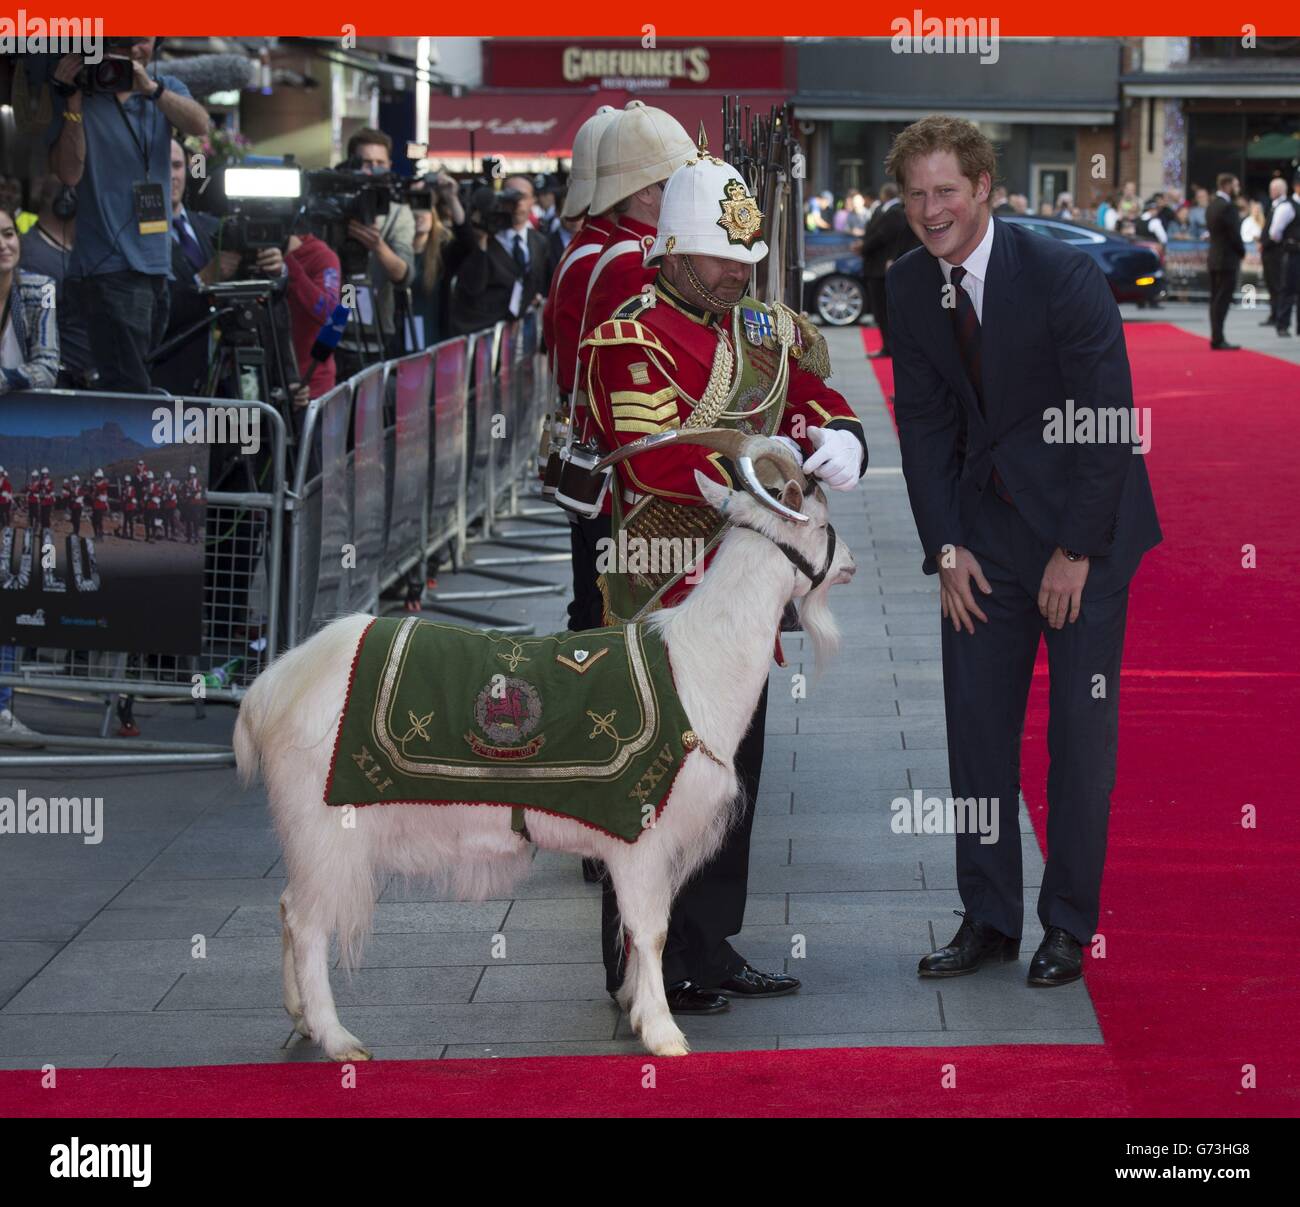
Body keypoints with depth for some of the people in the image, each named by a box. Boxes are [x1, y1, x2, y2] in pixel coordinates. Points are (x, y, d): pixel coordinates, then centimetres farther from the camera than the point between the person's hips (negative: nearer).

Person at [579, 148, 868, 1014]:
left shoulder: (767, 333, 14)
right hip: (662, 592, -8)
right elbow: (657, 458, -24)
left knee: (732, 771, 14)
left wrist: (837, 441, -16)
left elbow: (824, 406, 8)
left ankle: (710, 950, 24)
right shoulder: (632, 339, -12)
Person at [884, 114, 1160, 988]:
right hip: (987, 522, 5)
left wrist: (1075, 552, -15)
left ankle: (1069, 925, 9)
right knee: (976, 719, 4)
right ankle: (989, 918, 15)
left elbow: (1110, 418, -16)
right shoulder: (910, 290, -1)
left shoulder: (1063, 275, -18)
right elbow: (924, 423, 5)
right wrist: (946, 547, -2)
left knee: (1081, 728, -1)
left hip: (1085, 524, -5)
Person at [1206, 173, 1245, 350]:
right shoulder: (1228, 206, -17)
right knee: (1222, 300, -9)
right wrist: (1242, 252, 0)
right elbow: (1235, 234, -18)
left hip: (1214, 258, 9)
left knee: (1216, 299, 10)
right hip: (1227, 259, -9)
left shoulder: (1211, 206, 12)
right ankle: (1218, 340, -10)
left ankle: (1216, 338, 12)